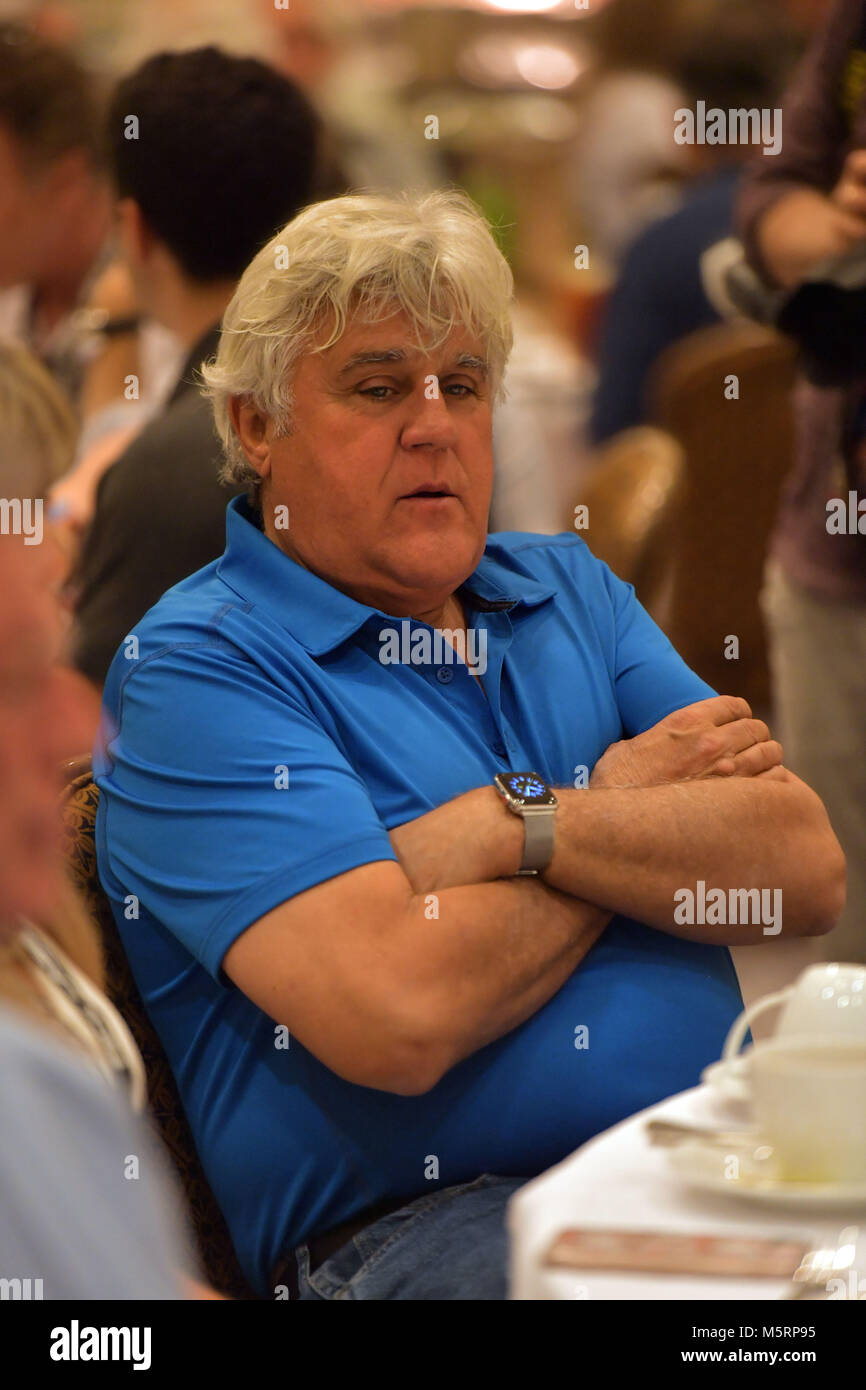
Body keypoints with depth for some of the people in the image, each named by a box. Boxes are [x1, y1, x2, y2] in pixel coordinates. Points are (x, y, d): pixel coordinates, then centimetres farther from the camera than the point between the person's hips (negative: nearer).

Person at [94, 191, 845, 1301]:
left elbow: (806, 867, 5)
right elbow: (399, 1013, -18)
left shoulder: (569, 588, 18)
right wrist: (634, 810, 0)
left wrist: (521, 826, -9)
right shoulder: (196, 667, -3)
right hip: (407, 1224, -7)